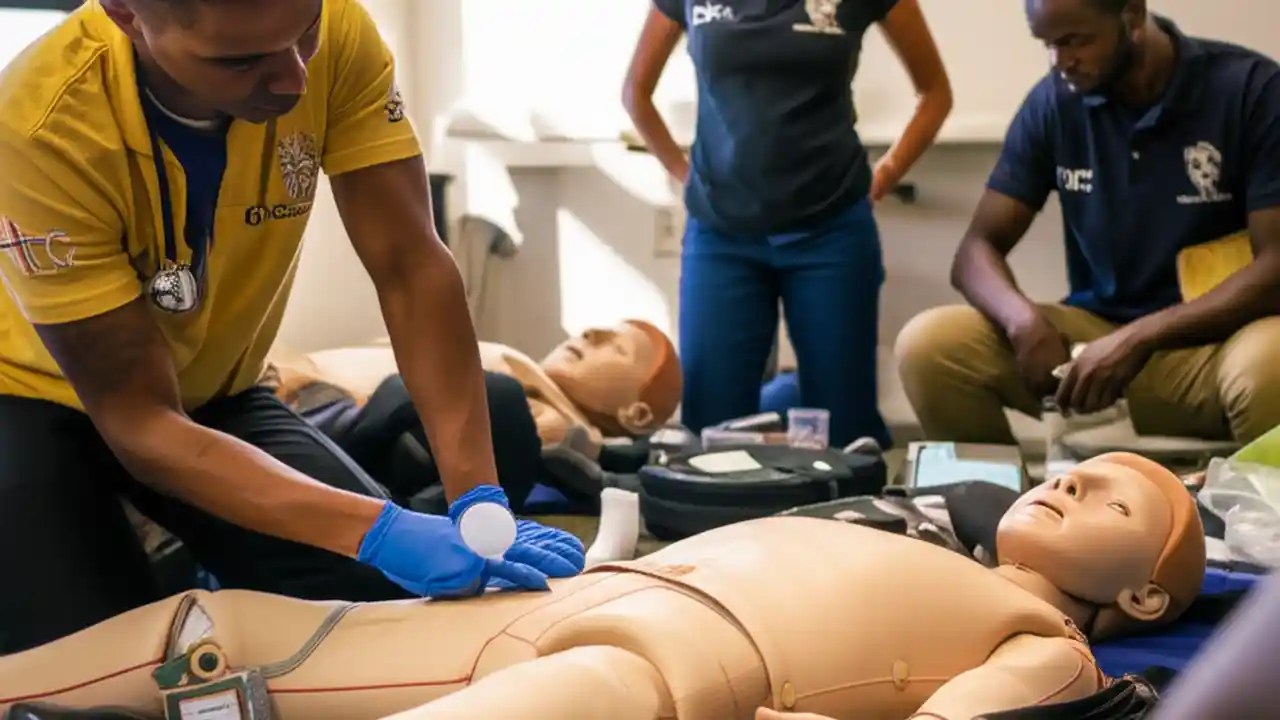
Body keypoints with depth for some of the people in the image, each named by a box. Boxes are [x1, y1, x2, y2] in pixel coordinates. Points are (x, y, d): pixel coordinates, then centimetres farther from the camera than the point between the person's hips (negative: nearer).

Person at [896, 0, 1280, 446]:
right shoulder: (1053, 103, 0)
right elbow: (978, 249, 0)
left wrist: (1138, 339, -28)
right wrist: (1025, 321, -23)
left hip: (1213, 344, -3)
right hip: (1094, 337, 3)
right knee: (928, 346, -22)